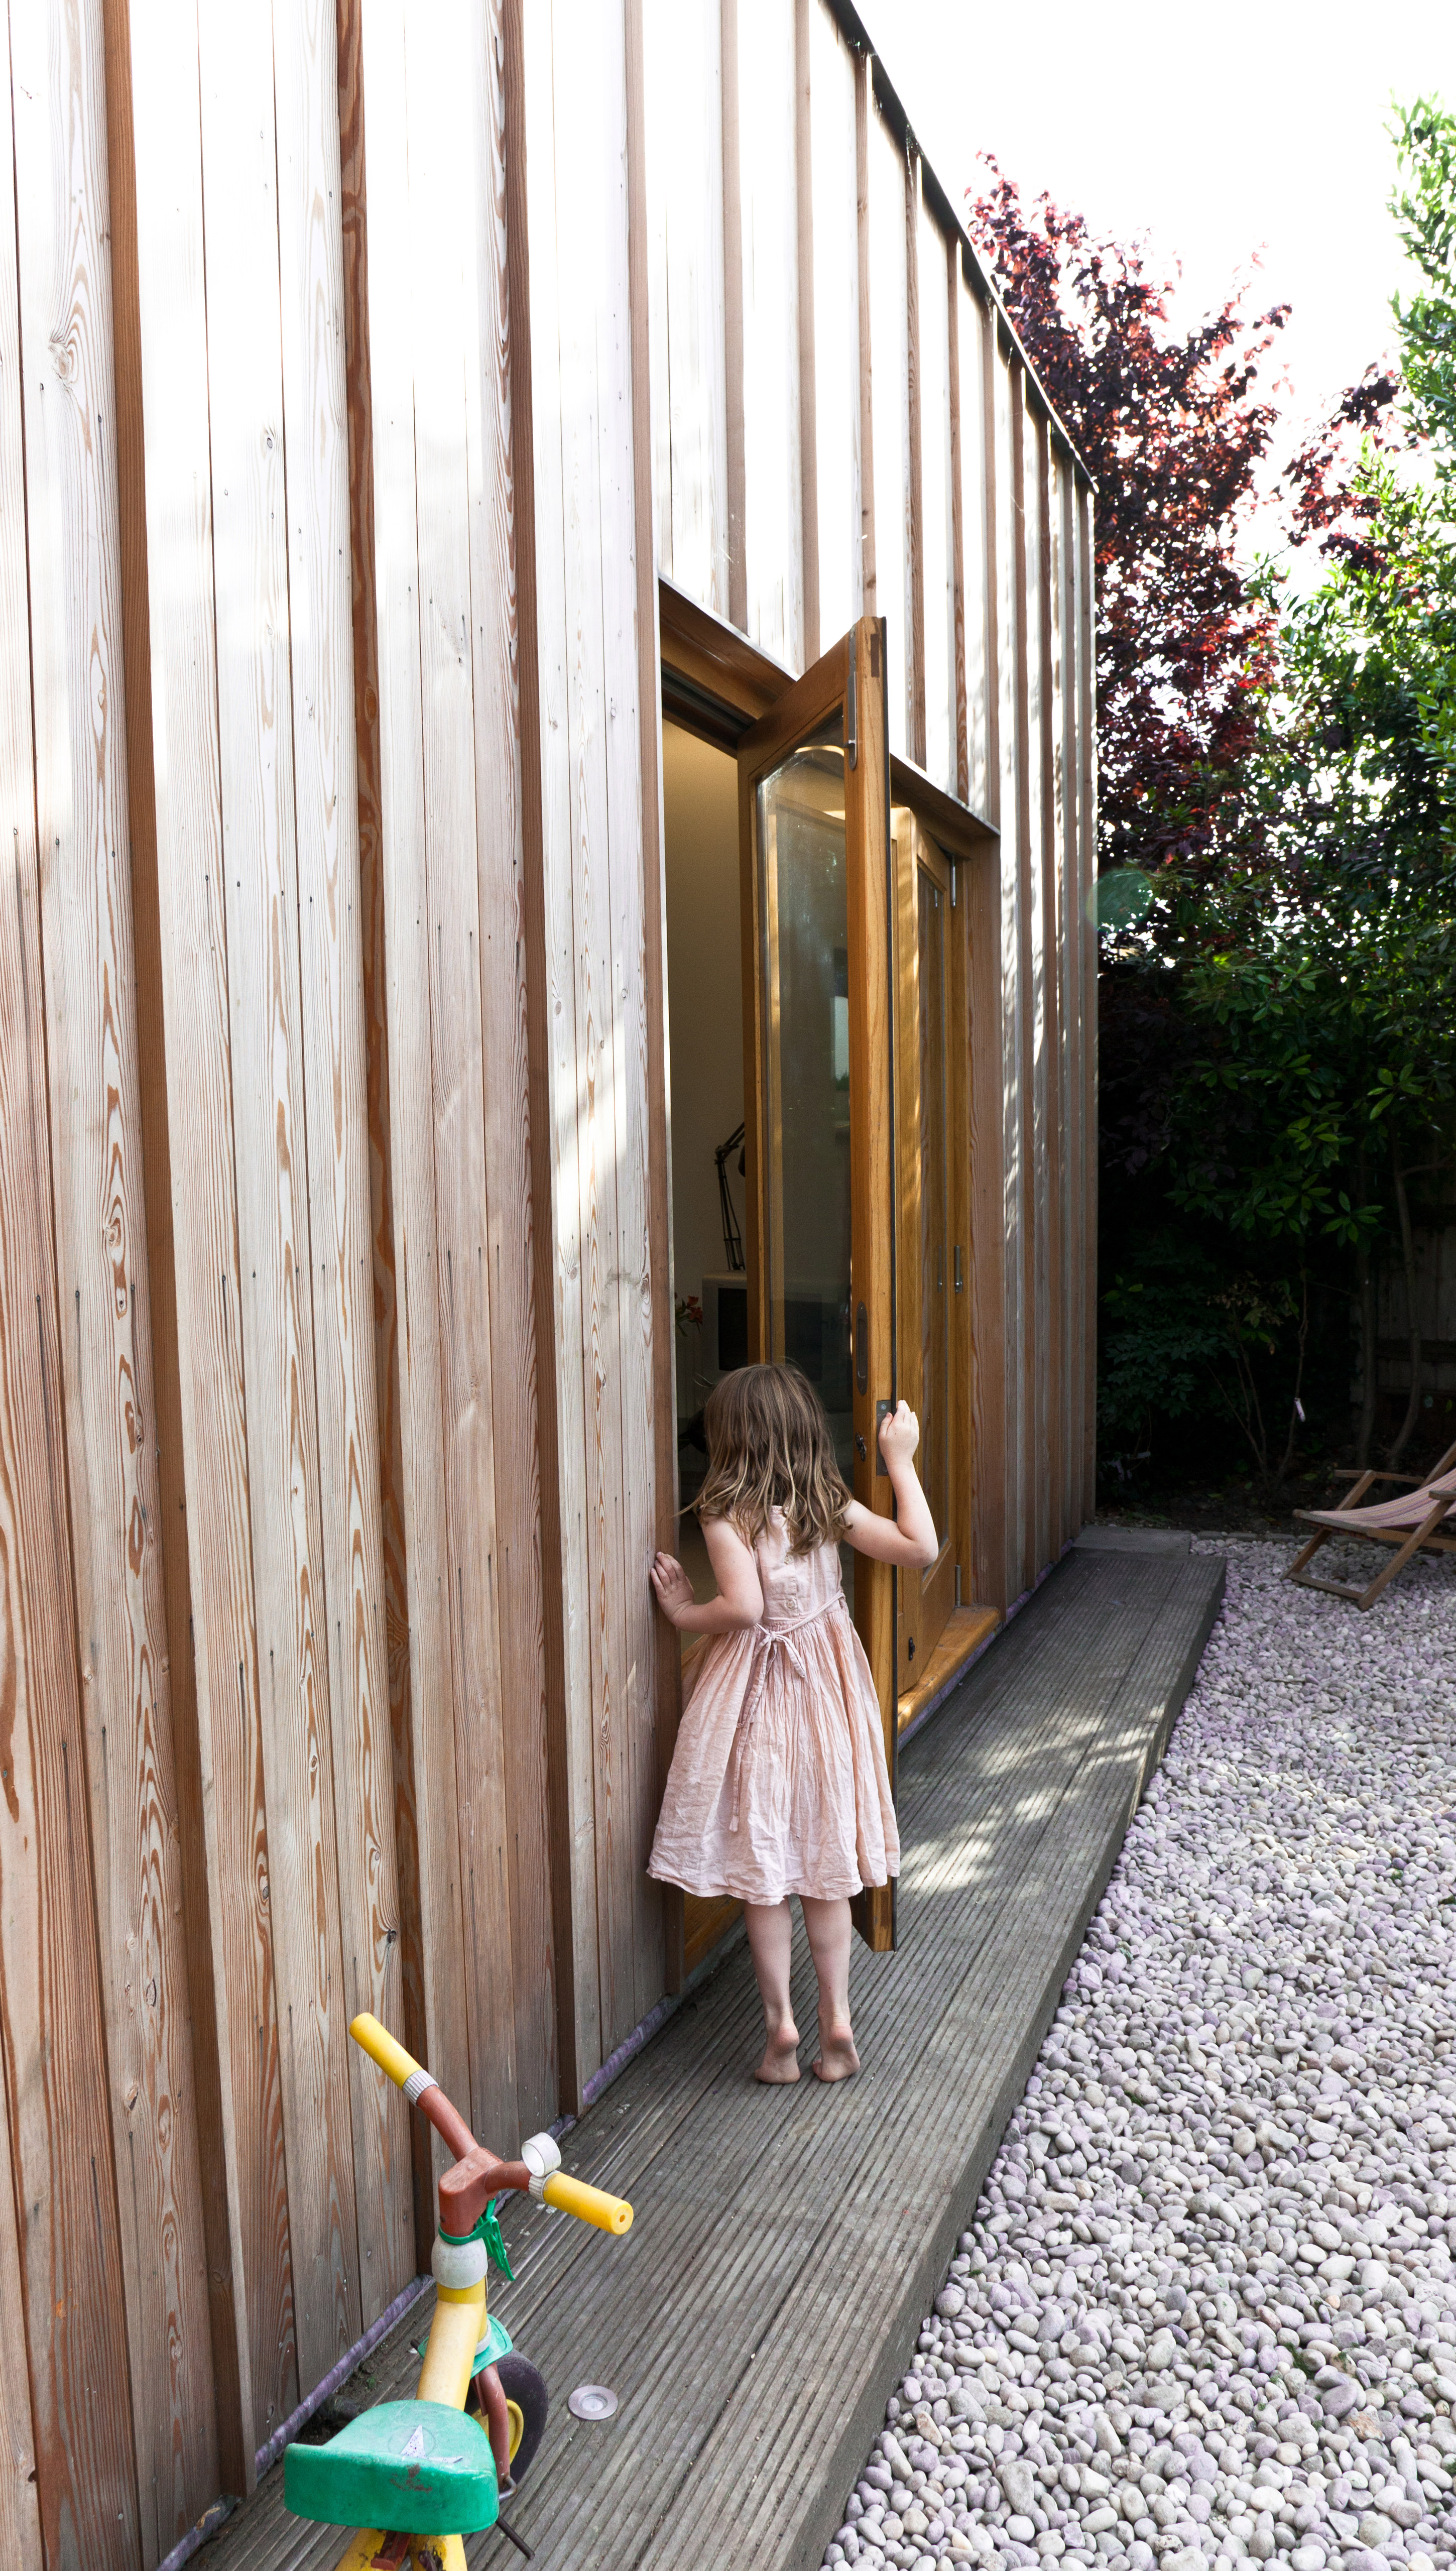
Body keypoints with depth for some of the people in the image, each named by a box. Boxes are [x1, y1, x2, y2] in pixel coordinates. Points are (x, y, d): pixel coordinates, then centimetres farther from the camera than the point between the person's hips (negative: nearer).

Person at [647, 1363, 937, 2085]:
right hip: (824, 1693, 4)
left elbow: (743, 1606, -28)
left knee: (761, 1870, 9)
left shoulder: (726, 1515, -16)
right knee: (824, 1863, 15)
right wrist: (901, 1462, 3)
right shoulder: (829, 1505, -4)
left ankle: (781, 2025, 15)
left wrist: (685, 1613, -10)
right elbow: (919, 1549, -4)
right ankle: (836, 2021, 21)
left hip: (758, 1695, -4)